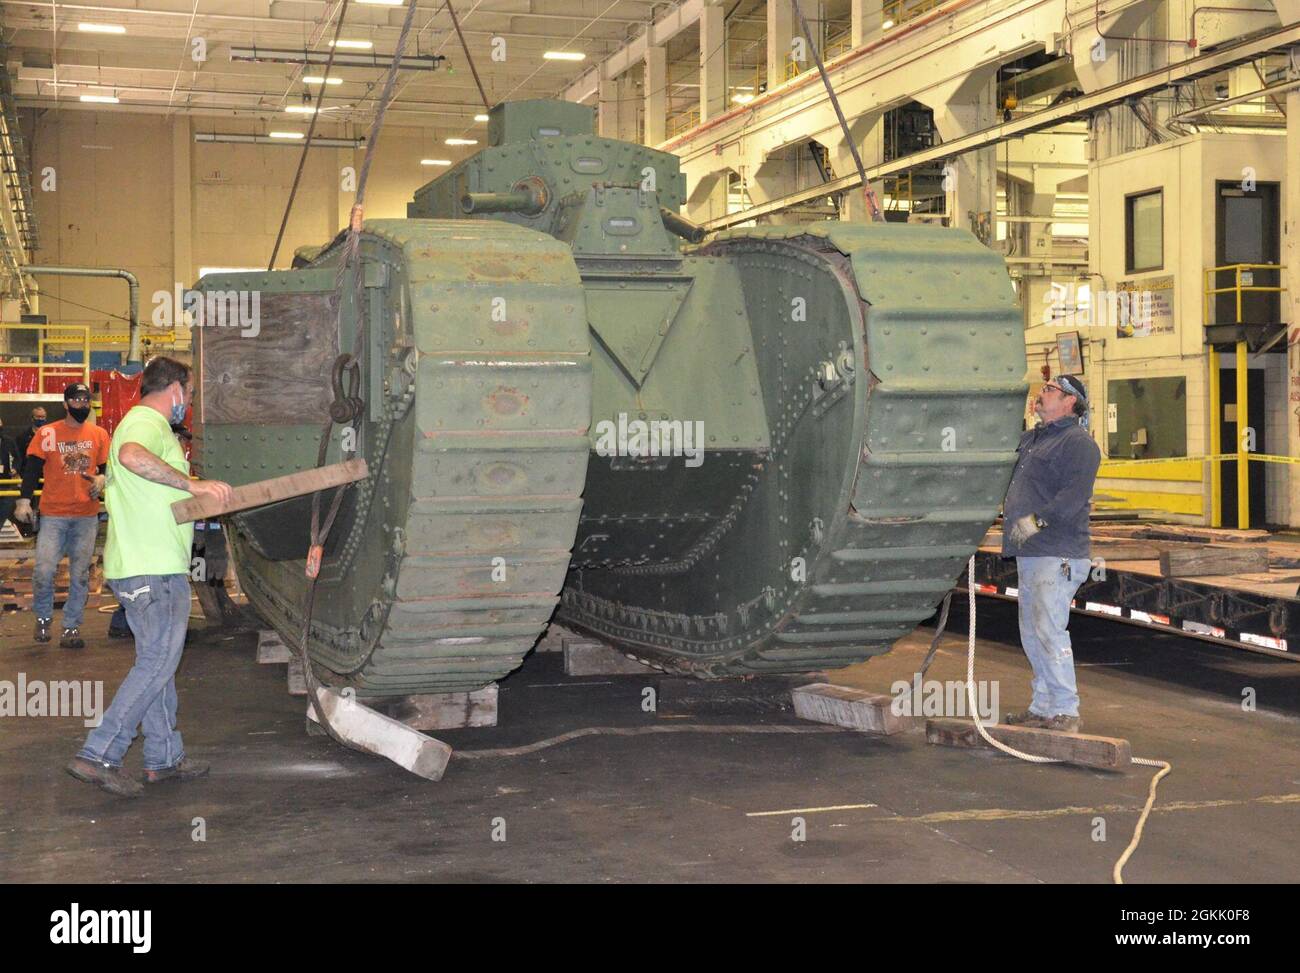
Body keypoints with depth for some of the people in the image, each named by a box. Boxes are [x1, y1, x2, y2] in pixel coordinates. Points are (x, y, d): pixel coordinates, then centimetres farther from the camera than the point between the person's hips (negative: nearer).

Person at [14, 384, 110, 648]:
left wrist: (101, 480, -8)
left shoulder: (99, 435, 7)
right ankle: (43, 618, 17)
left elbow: (107, 467, 14)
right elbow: (32, 468, -1)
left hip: (87, 515, 2)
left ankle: (71, 627, 14)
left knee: (80, 574, 4)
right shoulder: (46, 433, 0)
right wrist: (24, 500, -10)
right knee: (44, 570, -8)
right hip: (53, 514, -2)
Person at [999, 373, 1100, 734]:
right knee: (1031, 633, 13)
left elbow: (1075, 494, -21)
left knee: (1049, 630, -12)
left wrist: (1038, 519, -27)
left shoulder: (1078, 443, -9)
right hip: (1028, 553, 10)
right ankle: (1043, 707, 21)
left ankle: (1066, 711, -6)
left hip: (1058, 554, -10)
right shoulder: (1031, 438, 20)